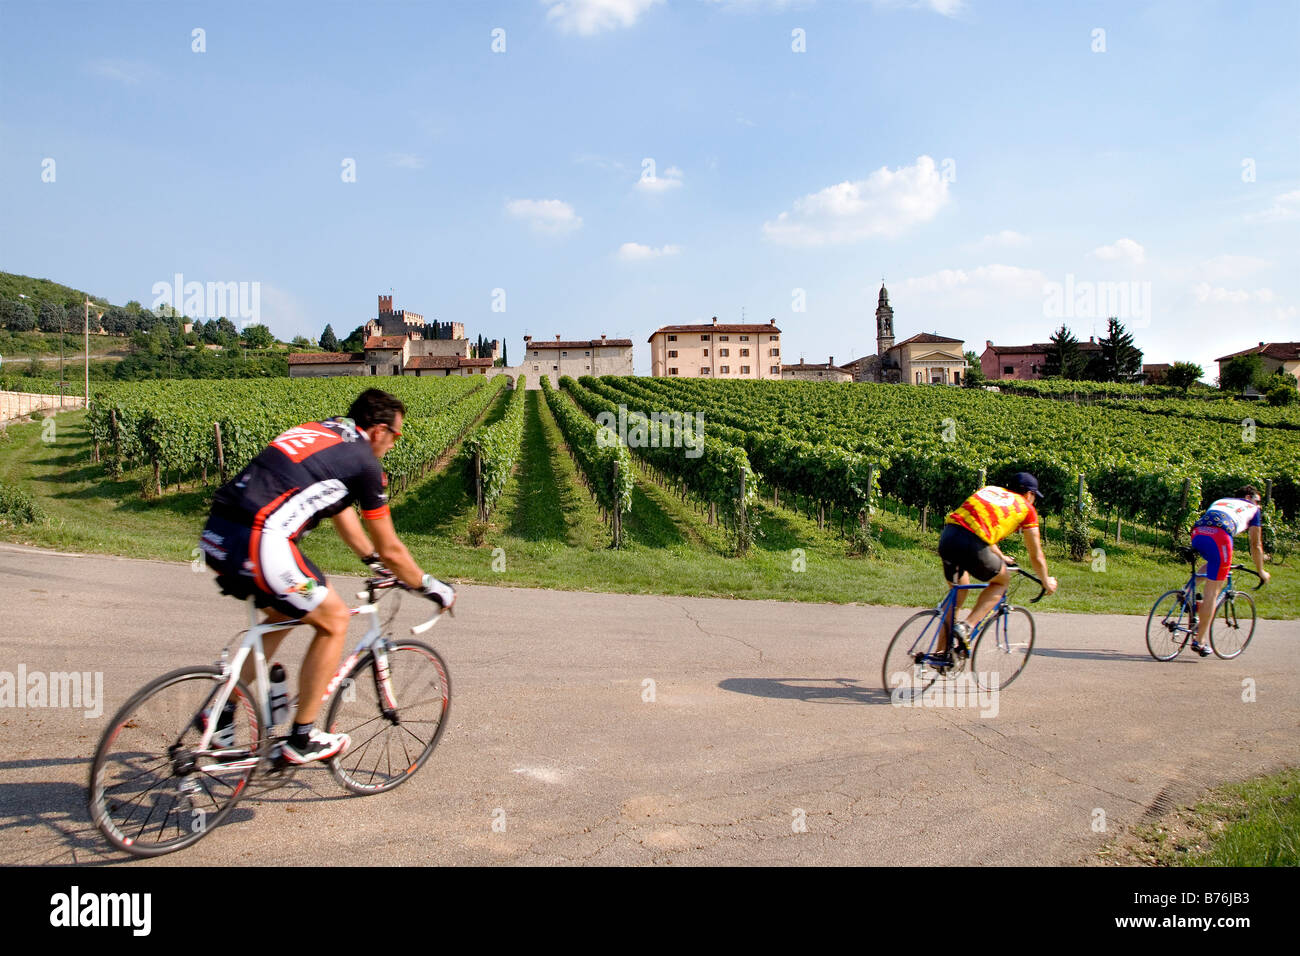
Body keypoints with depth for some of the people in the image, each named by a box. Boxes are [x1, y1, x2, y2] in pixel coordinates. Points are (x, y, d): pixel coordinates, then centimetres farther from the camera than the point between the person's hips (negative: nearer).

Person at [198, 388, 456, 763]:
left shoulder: (318, 431, 25)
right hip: (259, 544, -9)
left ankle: (221, 713, 28)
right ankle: (303, 739, 16)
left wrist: (376, 563, 47)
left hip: (215, 538, 9)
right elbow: (390, 550, 7)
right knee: (334, 620, 9)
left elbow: (341, 510, 37)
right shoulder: (363, 461, 1)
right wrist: (428, 586, 23)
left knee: (285, 613, 29)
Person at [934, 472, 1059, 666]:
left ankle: (942, 653, 26)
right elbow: (1036, 556, 25)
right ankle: (966, 626, 6)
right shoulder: (1027, 508, 18)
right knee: (1002, 579, 23)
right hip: (971, 546, -5)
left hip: (946, 536, 6)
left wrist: (1000, 557, 55)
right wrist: (1047, 582, 41)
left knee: (959, 589, 27)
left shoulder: (989, 489, 31)